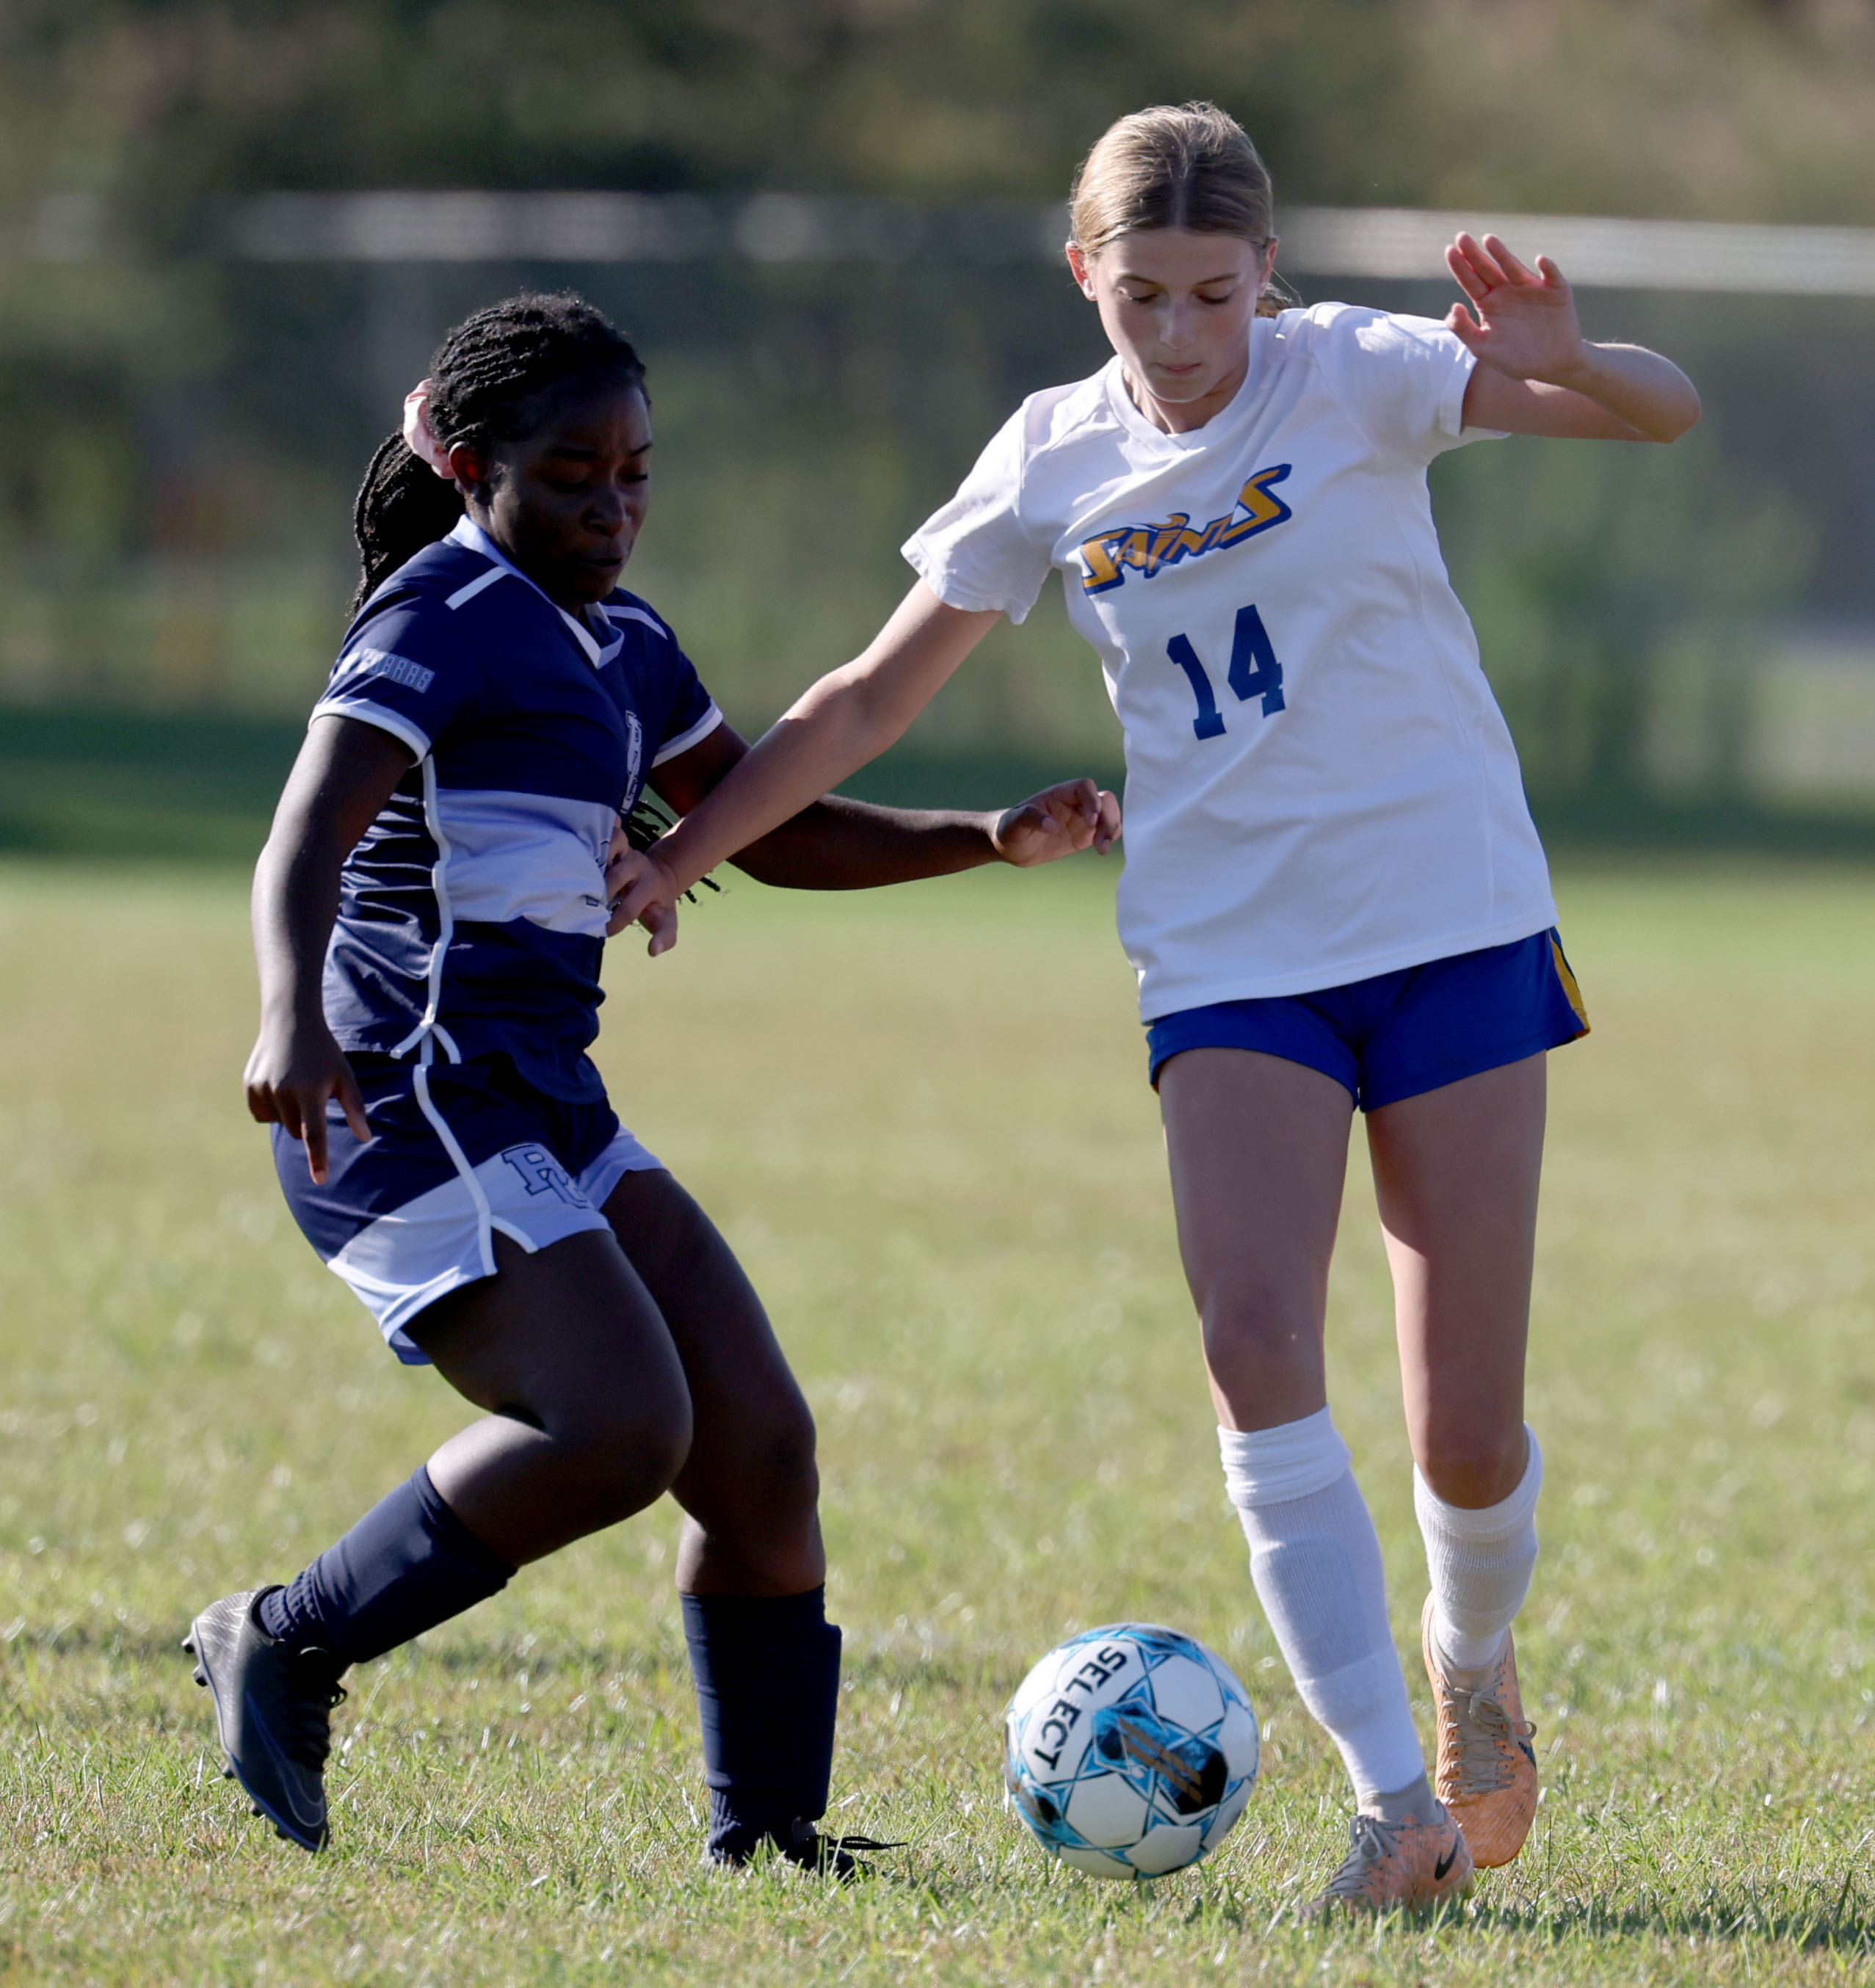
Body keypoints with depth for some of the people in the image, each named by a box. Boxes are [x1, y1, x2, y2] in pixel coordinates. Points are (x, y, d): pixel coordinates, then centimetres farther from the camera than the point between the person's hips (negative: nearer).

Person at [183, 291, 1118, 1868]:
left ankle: (765, 1831, 11)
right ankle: (288, 1649, -10)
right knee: (620, 1429, -24)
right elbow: (313, 828, -23)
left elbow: (772, 832, 28)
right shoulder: (446, 620, -9)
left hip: (543, 1121, 9)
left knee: (760, 1450, 3)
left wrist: (991, 840, 15)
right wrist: (294, 1014, -42)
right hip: (415, 1110, -9)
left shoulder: (621, 647, 19)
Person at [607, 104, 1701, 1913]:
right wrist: (686, 852, 9)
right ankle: (1399, 1803, -21)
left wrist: (1560, 355, -36)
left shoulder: (1352, 380, -6)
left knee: (1469, 1433, -2)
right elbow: (874, 698, 14)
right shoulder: (1055, 462, 3)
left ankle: (1472, 1665, 34)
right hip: (1230, 963, 2)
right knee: (1255, 1340, -23)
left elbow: (1665, 416, -14)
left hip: (1454, 931, -2)